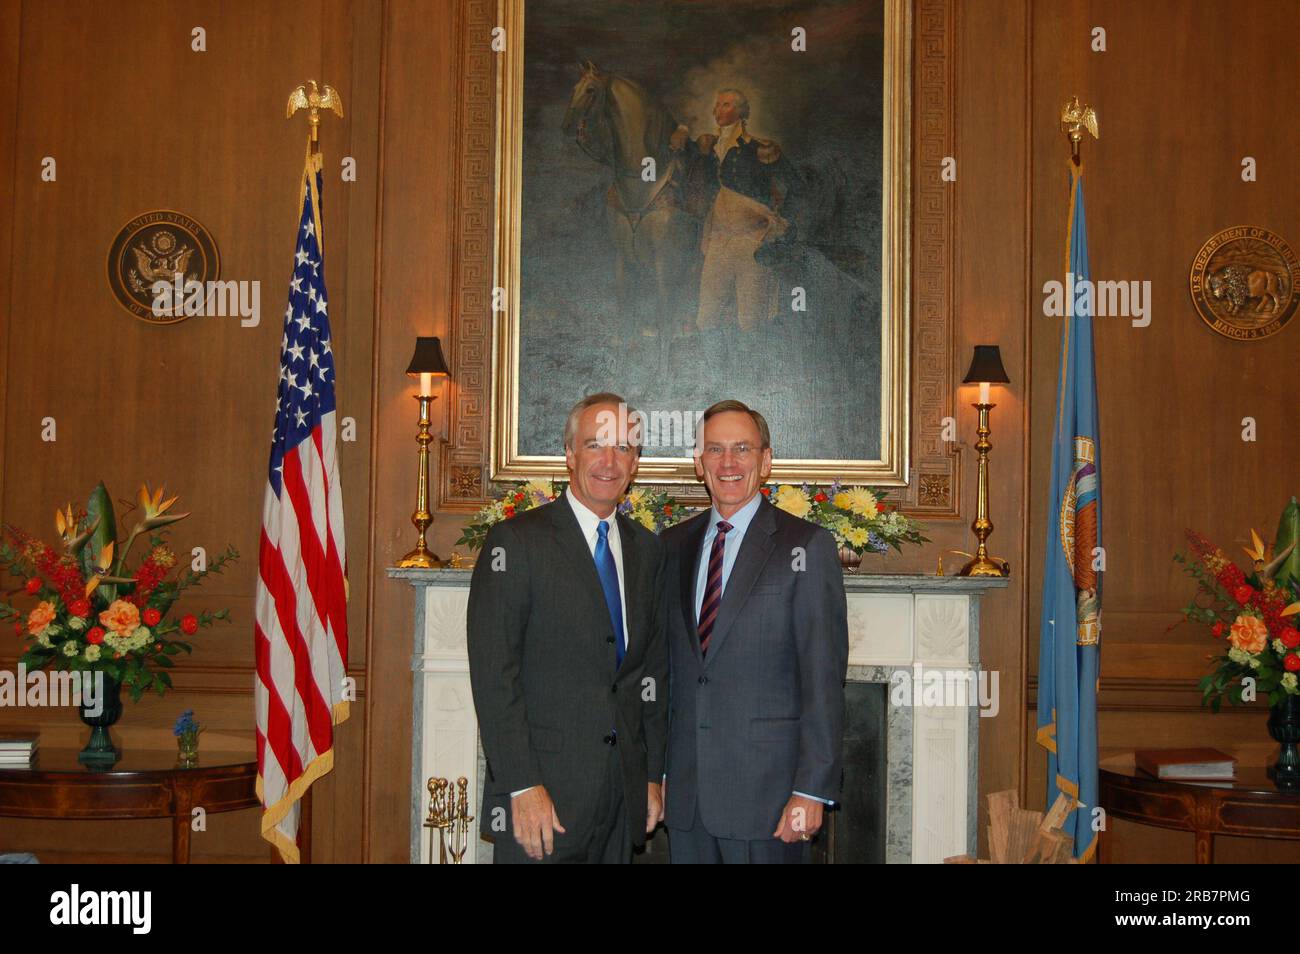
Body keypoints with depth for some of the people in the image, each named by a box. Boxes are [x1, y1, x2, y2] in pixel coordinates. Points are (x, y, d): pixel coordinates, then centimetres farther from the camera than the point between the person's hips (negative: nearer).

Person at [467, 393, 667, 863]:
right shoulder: (517, 541, -7)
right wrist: (522, 786, -17)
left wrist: (652, 775, 10)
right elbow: (494, 674, -12)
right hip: (541, 792, -5)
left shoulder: (647, 549, 11)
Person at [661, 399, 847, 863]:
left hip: (765, 790, -4)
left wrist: (813, 789, -13)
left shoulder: (806, 546, -6)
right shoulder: (674, 545, 10)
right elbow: (666, 664, 14)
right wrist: (657, 770, 10)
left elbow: (823, 679, -9)